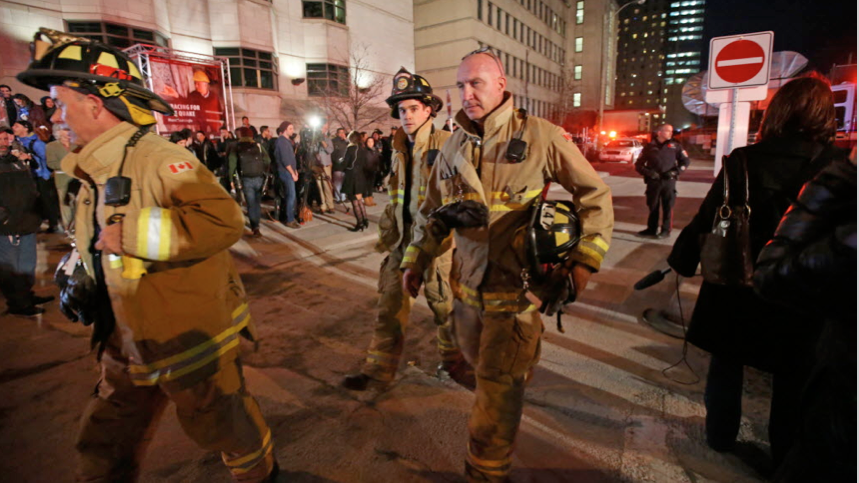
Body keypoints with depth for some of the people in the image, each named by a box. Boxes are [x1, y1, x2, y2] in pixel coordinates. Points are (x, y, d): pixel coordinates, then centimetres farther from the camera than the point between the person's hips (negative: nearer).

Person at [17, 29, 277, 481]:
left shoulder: (158, 159, -21)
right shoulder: (94, 171, 8)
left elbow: (221, 220, -36)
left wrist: (130, 233, -30)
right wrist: (75, 275, 5)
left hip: (193, 343, -8)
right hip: (129, 350, 9)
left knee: (224, 423, 16)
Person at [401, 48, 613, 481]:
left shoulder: (540, 137, -9)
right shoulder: (454, 147, 6)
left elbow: (595, 196, -3)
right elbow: (433, 211, 13)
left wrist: (584, 261, -9)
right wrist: (415, 260, 10)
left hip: (517, 289, -5)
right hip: (467, 286, 5)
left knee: (498, 386, 5)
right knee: (482, 367, 23)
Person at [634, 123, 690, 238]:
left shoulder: (675, 146, 6)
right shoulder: (649, 147, 6)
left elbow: (685, 161, 11)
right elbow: (639, 164, 8)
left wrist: (675, 172, -5)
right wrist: (648, 172, -9)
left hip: (669, 181, 0)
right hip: (653, 181, 0)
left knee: (668, 207, 1)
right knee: (653, 206, 7)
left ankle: (666, 230, 11)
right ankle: (651, 229, 18)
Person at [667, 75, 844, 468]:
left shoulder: (744, 160, -13)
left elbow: (707, 219, -12)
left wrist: (682, 260, 0)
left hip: (736, 284, -1)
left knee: (726, 364, 19)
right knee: (791, 377, 18)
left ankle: (720, 435, 35)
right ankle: (785, 456, 34)